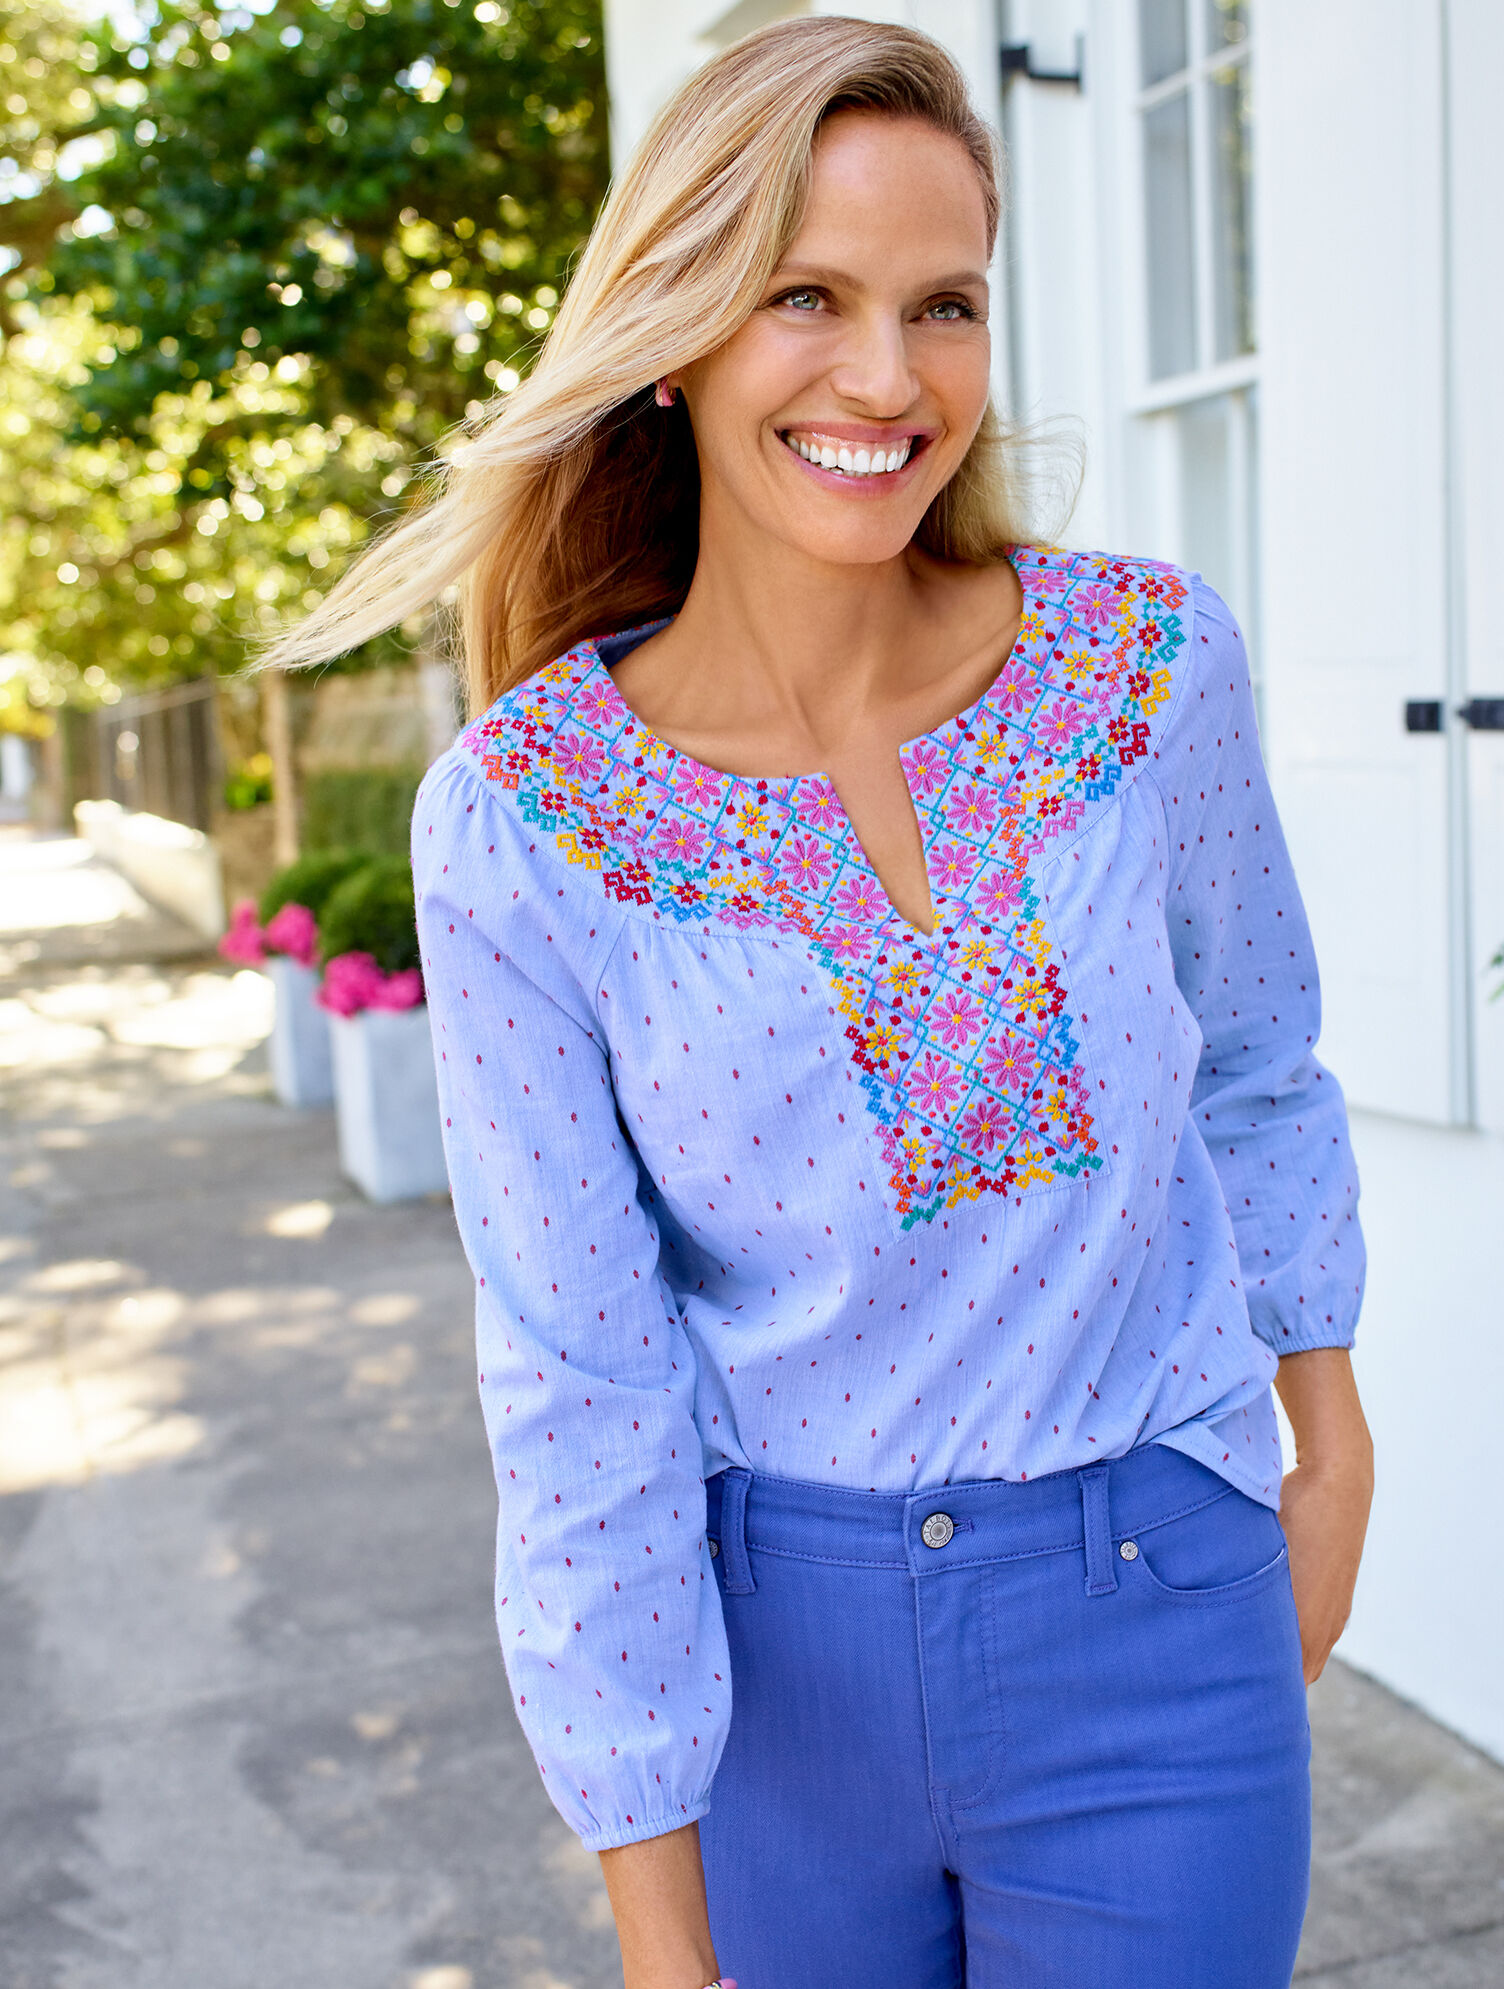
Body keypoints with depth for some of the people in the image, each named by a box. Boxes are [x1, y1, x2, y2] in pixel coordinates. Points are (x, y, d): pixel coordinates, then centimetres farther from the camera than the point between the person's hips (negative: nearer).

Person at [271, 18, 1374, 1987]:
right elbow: (582, 1383, -11)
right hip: (770, 1644, 0)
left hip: (1152, 1630, 1)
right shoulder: (520, 815, -14)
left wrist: (1333, 1443, 14)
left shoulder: (1153, 661, -10)